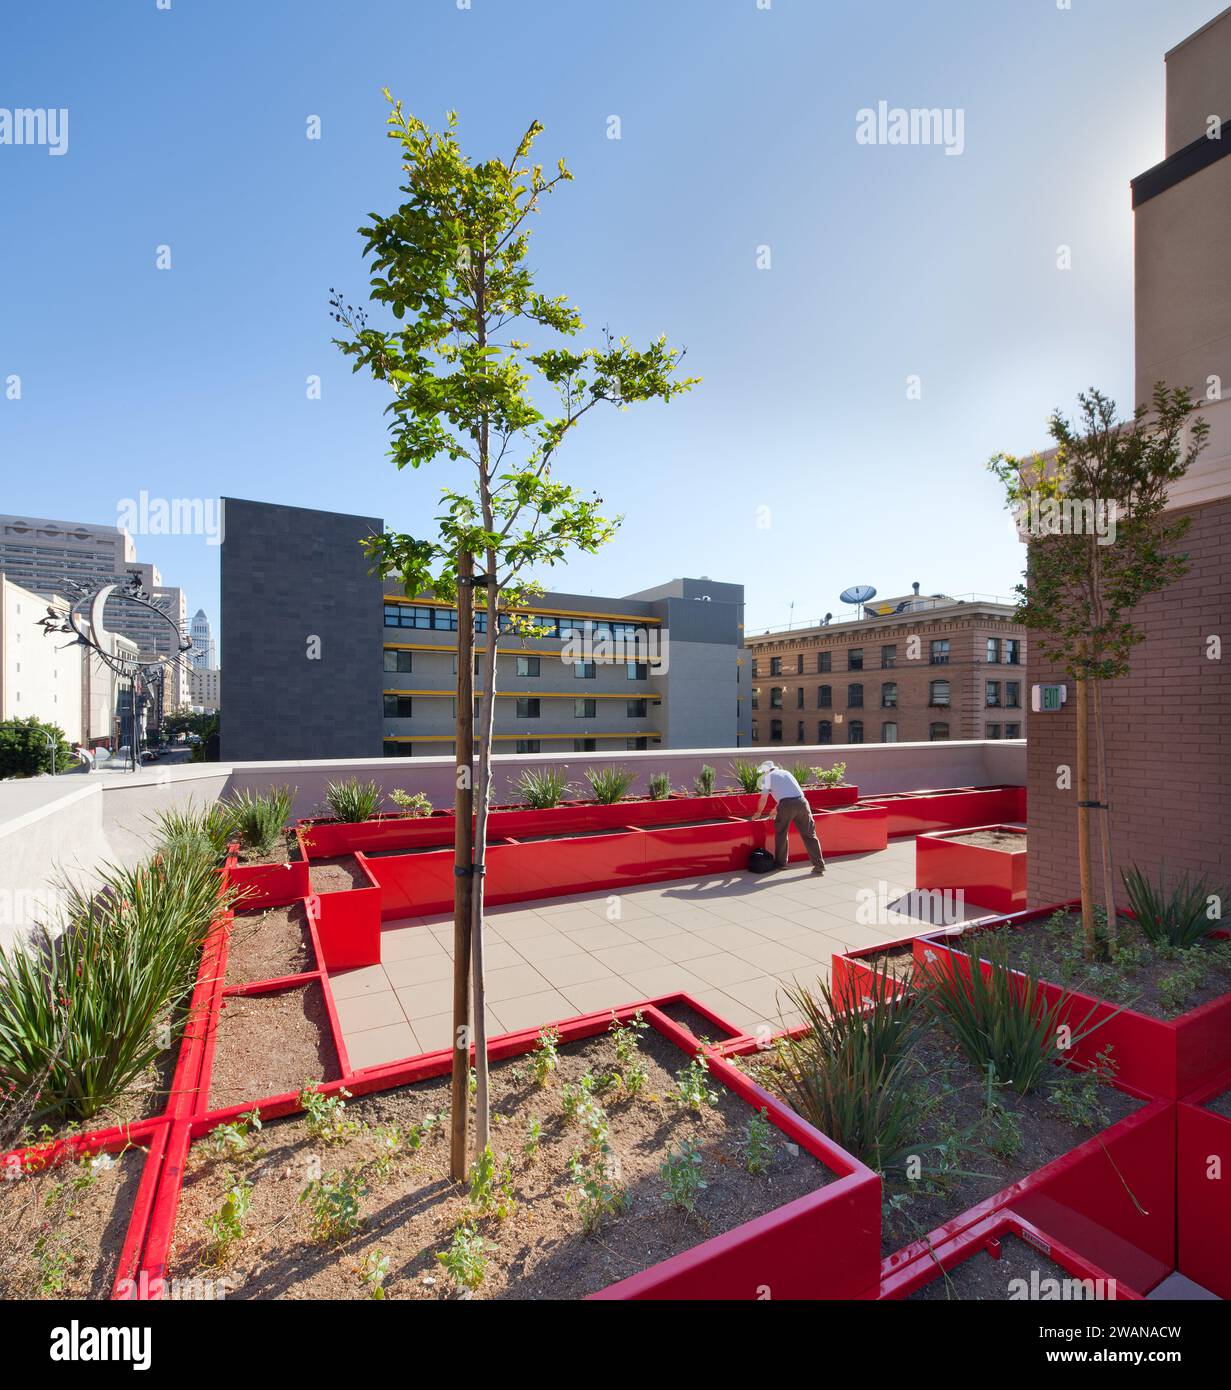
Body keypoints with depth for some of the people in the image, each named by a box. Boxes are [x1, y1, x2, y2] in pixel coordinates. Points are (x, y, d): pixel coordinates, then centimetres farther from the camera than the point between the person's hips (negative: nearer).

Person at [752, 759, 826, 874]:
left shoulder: (767, 777, 14)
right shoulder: (785, 772, 30)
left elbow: (763, 799, 16)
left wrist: (758, 813, 33)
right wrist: (776, 809, 53)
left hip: (786, 804, -4)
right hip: (802, 801, 4)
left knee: (781, 834, 14)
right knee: (809, 835, 6)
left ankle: (780, 862, 23)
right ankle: (819, 864, 2)